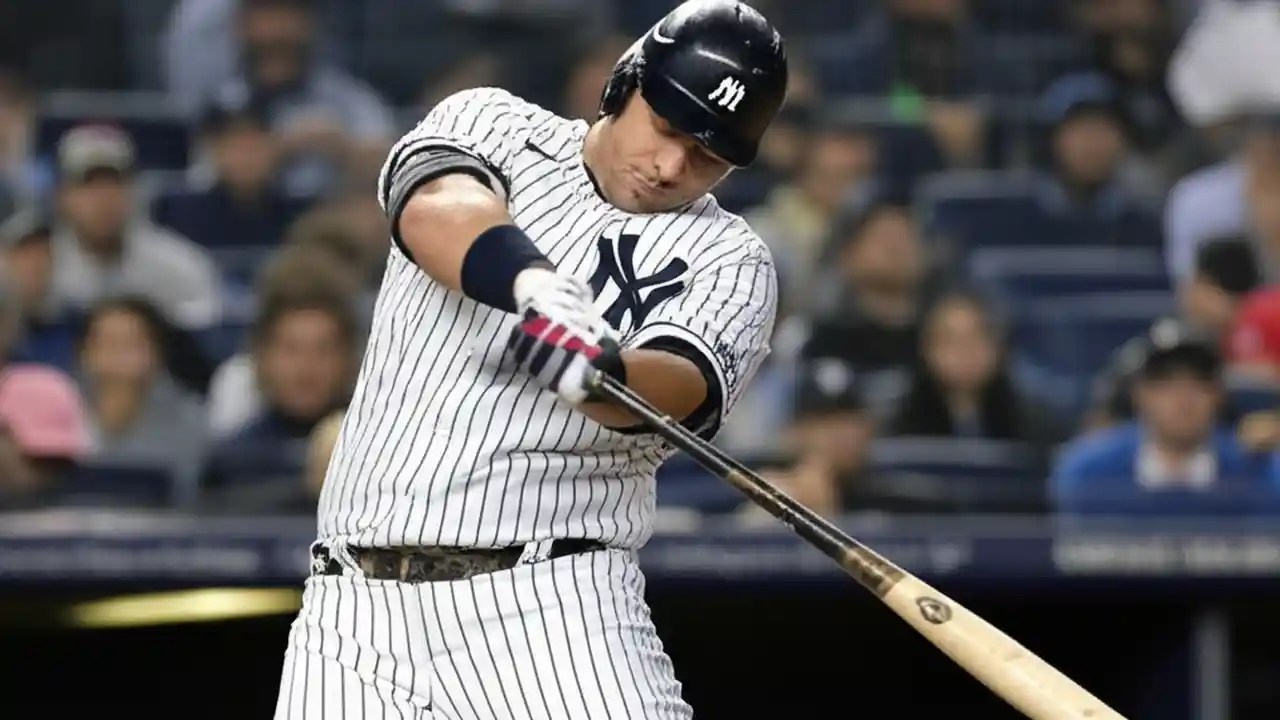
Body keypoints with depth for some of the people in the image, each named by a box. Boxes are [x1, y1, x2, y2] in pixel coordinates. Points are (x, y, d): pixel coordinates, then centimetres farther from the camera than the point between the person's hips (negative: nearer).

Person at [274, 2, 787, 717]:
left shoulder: (733, 260, 5)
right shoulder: (494, 125, 10)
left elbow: (686, 386, -15)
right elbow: (435, 207, -14)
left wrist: (599, 371, -38)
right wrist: (534, 285, -35)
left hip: (553, 602, -1)